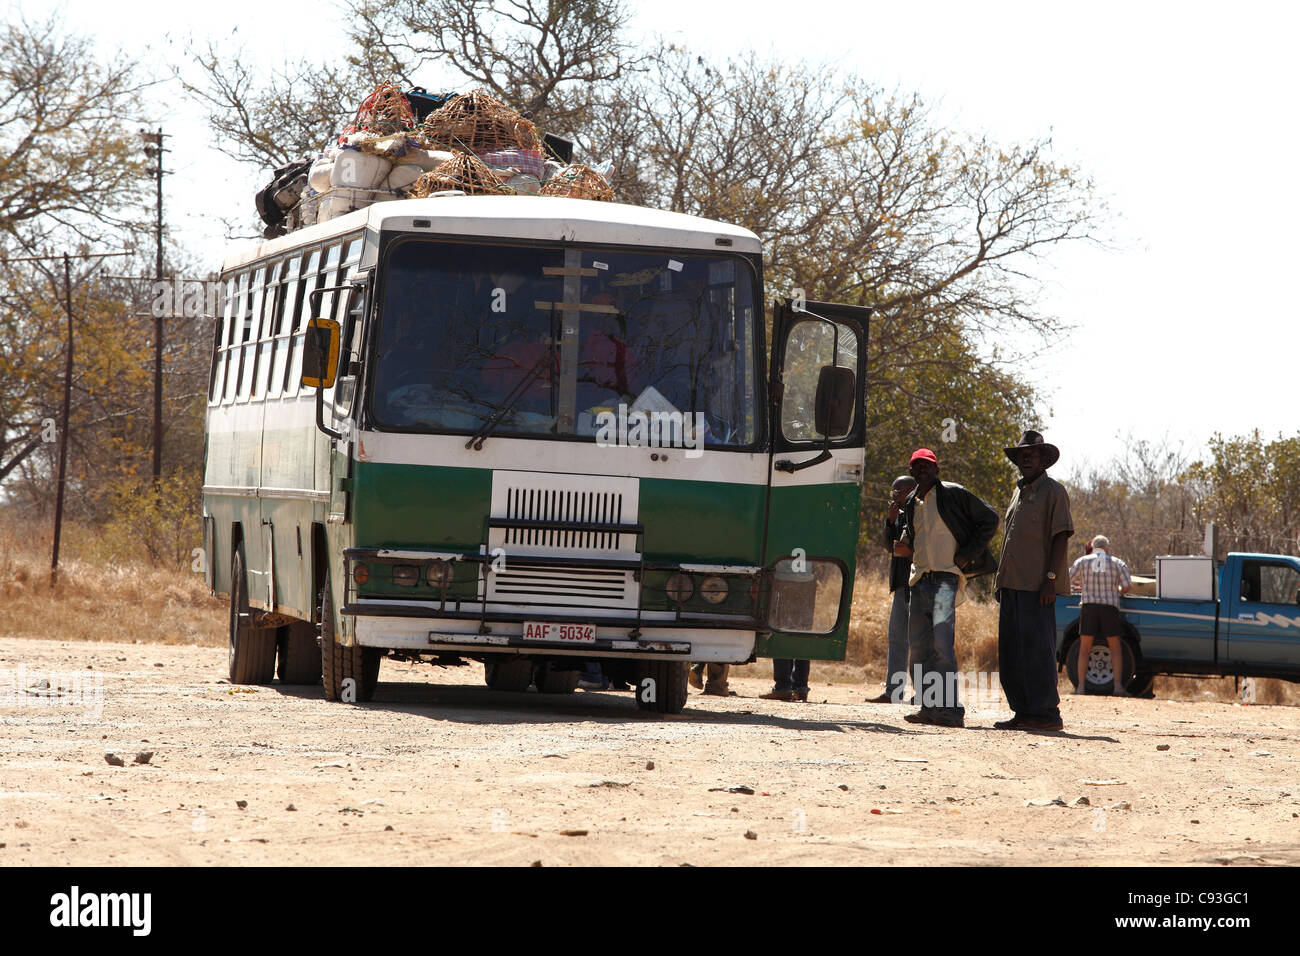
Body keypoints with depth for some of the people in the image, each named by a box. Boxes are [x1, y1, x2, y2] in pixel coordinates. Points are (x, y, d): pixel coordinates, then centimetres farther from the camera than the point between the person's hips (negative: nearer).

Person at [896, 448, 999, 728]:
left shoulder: (953, 494, -3)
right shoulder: (911, 503, 17)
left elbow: (989, 519, 0)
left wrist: (967, 555, -6)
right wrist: (905, 548, 9)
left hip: (946, 577, -7)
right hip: (919, 579, 7)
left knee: (942, 642, -19)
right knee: (918, 646, 4)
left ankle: (950, 709, -20)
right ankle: (929, 707, 11)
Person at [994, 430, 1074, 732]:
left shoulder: (1053, 490, -4)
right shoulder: (1019, 492, 21)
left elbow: (1061, 537, -11)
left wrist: (1050, 578, -19)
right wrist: (1001, 582, 20)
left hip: (1037, 586, -9)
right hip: (1013, 583, 9)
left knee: (1036, 649, -10)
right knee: (1010, 651, 8)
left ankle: (1046, 713, -8)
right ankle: (1023, 711, 13)